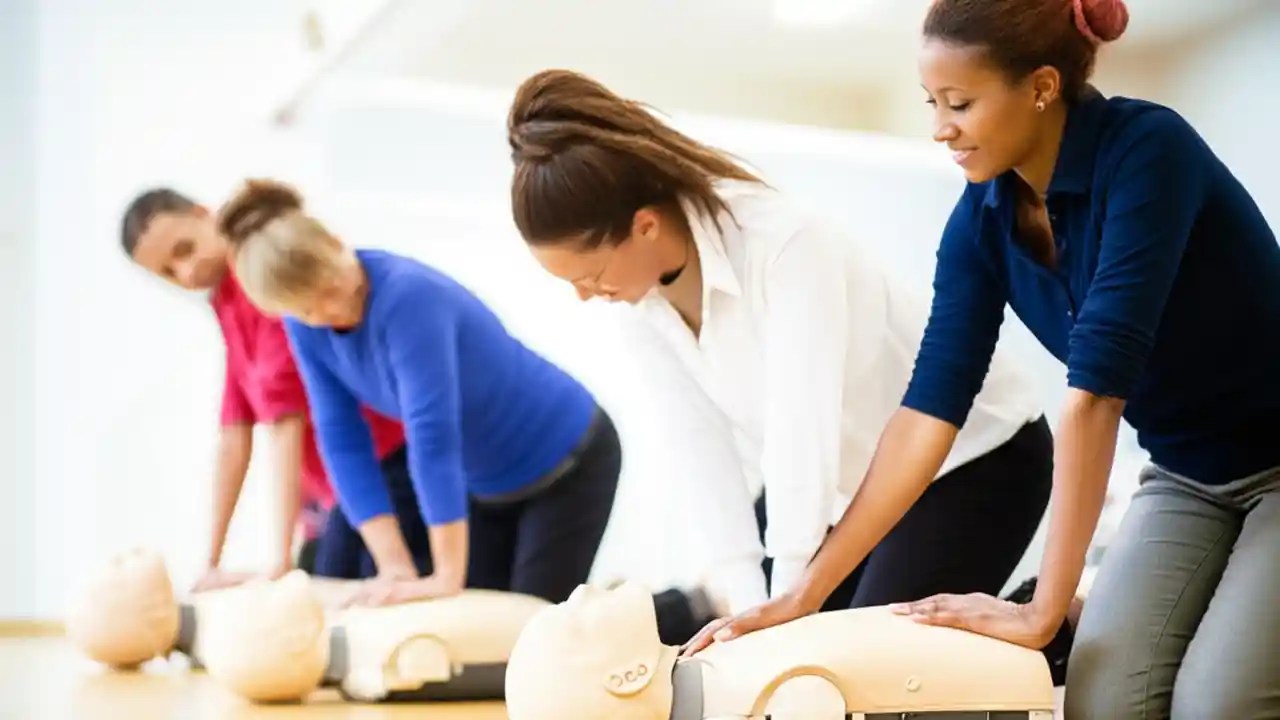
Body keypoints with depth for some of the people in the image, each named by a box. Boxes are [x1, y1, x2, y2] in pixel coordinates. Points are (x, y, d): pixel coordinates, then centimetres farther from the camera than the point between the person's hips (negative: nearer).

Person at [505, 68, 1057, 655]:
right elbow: (701, 445, -12)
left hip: (972, 453, -7)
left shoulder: (784, 244, -32)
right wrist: (748, 606, -20)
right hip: (847, 474, 7)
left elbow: (802, 428, -35)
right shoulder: (645, 295, -11)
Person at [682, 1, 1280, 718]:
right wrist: (807, 593, -12)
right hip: (1185, 477, 6)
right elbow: (931, 407, -9)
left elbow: (1097, 388, -32)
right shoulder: (983, 219, -7)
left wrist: (1045, 608, -32)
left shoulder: (1146, 149, -27)